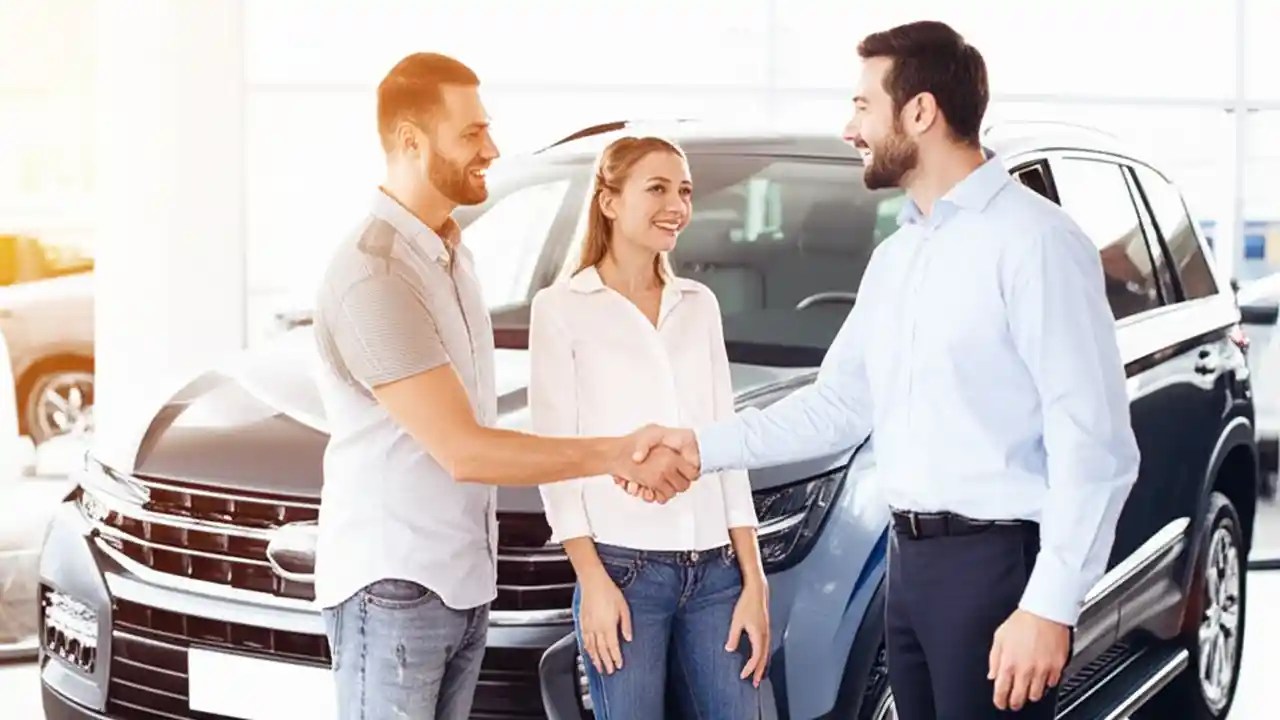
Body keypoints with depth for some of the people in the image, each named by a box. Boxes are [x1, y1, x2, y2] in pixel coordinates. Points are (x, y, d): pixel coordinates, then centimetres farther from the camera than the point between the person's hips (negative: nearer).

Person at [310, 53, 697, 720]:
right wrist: (617, 455, -17)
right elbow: (461, 450, -22)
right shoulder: (372, 276, -20)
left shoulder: (449, 250, 10)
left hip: (463, 580, 8)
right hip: (394, 586, -8)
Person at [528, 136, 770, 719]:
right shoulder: (562, 307, -1)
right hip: (624, 568, -4)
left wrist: (754, 580, 7)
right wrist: (591, 581, -11)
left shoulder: (700, 305, 13)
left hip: (715, 568, 4)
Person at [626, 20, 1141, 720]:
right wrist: (703, 445, 9)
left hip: (995, 562, -8)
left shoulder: (1032, 241, -14)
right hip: (910, 561, 8)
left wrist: (1051, 606, -21)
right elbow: (837, 404, 17)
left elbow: (1092, 443, -18)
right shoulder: (895, 255, 14)